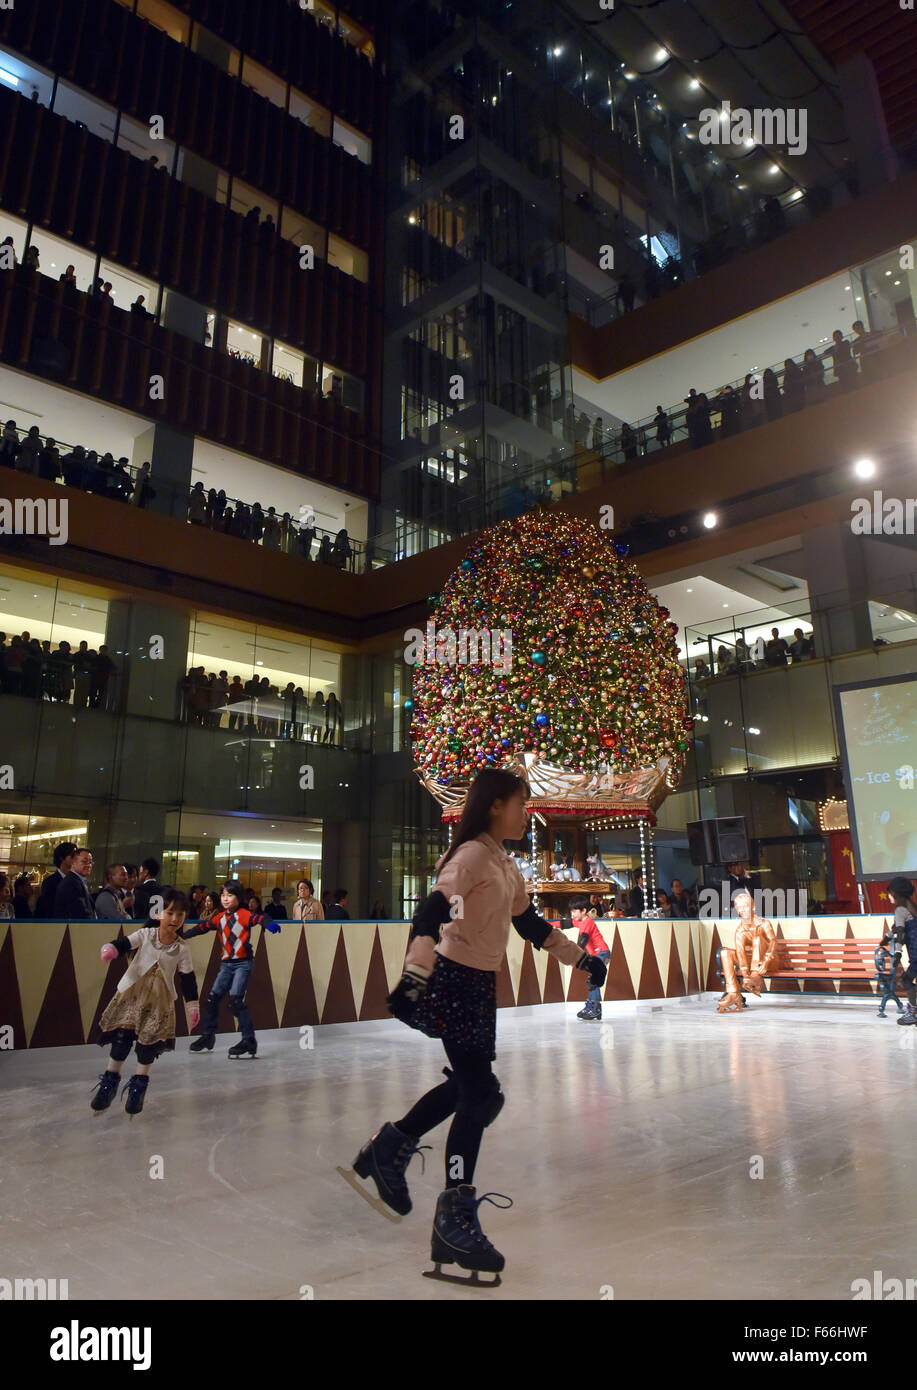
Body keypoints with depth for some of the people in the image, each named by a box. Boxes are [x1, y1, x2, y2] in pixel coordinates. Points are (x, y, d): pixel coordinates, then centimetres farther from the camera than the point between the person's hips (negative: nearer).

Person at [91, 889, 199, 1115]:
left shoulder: (182, 950, -7)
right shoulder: (145, 934, -9)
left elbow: (188, 980, -2)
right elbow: (125, 943, -21)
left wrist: (192, 1005, -2)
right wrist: (111, 948, -45)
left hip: (159, 1002, 0)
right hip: (131, 994, 0)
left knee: (149, 1042, 1)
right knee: (121, 1037, 0)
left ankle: (138, 1086, 20)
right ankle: (110, 1080, 20)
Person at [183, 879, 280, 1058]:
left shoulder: (243, 914, -10)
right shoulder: (220, 918, 11)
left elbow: (258, 919, -26)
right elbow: (203, 927, 20)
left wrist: (269, 924, -47)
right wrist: (182, 935, 23)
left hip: (243, 963, -7)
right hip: (226, 963, 7)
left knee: (235, 1000, -16)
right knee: (213, 997, 10)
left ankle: (249, 1040, -11)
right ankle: (208, 1037, 27)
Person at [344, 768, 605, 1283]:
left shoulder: (507, 866, 12)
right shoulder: (473, 854, -16)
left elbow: (531, 923, 22)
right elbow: (432, 912, -28)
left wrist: (582, 958, 26)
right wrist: (414, 976, -40)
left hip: (483, 984, 9)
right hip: (453, 982, -9)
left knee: (470, 1083, 17)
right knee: (478, 1092, -8)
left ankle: (391, 1148, 35)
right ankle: (456, 1218, 4)